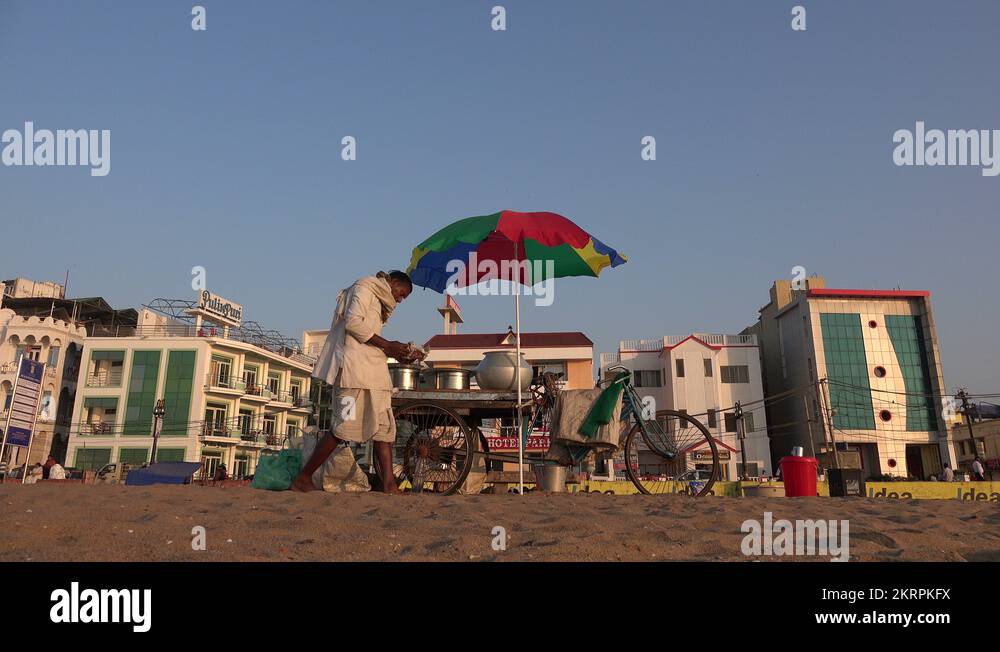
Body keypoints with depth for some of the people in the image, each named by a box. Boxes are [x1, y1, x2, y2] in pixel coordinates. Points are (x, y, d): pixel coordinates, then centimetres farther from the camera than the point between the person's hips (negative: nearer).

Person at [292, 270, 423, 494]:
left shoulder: (379, 302, 28)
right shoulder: (364, 287, 2)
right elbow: (353, 322, -16)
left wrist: (402, 355, 9)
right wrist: (387, 345, -13)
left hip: (374, 372, 10)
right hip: (354, 368, -10)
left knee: (384, 428, 1)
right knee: (342, 427, -9)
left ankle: (389, 485, -2)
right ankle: (303, 479, 1)